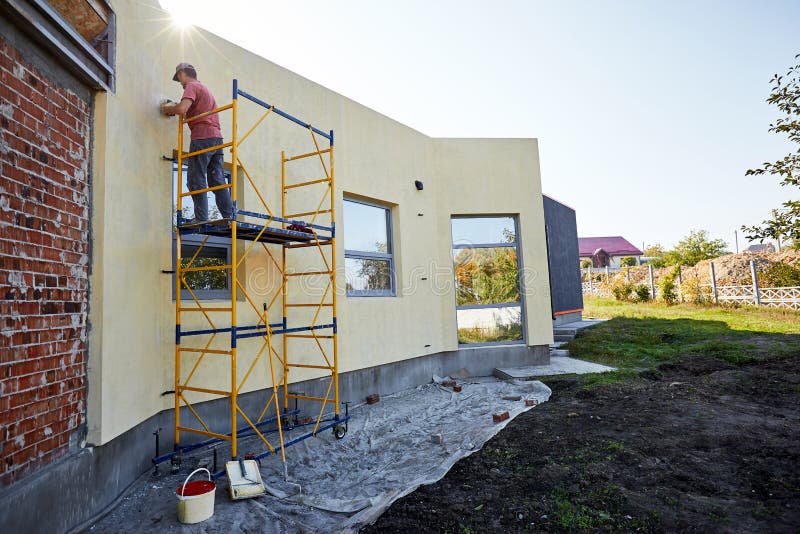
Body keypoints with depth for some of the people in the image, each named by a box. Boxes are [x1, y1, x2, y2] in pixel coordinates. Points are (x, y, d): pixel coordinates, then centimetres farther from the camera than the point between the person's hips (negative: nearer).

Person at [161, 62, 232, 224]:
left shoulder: (191, 86, 0)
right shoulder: (205, 89, 28)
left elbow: (182, 109, -15)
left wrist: (167, 109, 3)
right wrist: (173, 108, 18)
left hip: (202, 138, -8)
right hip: (216, 137, 8)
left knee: (196, 180, -6)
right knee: (217, 180, 5)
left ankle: (201, 218, -9)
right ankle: (229, 215, -1)